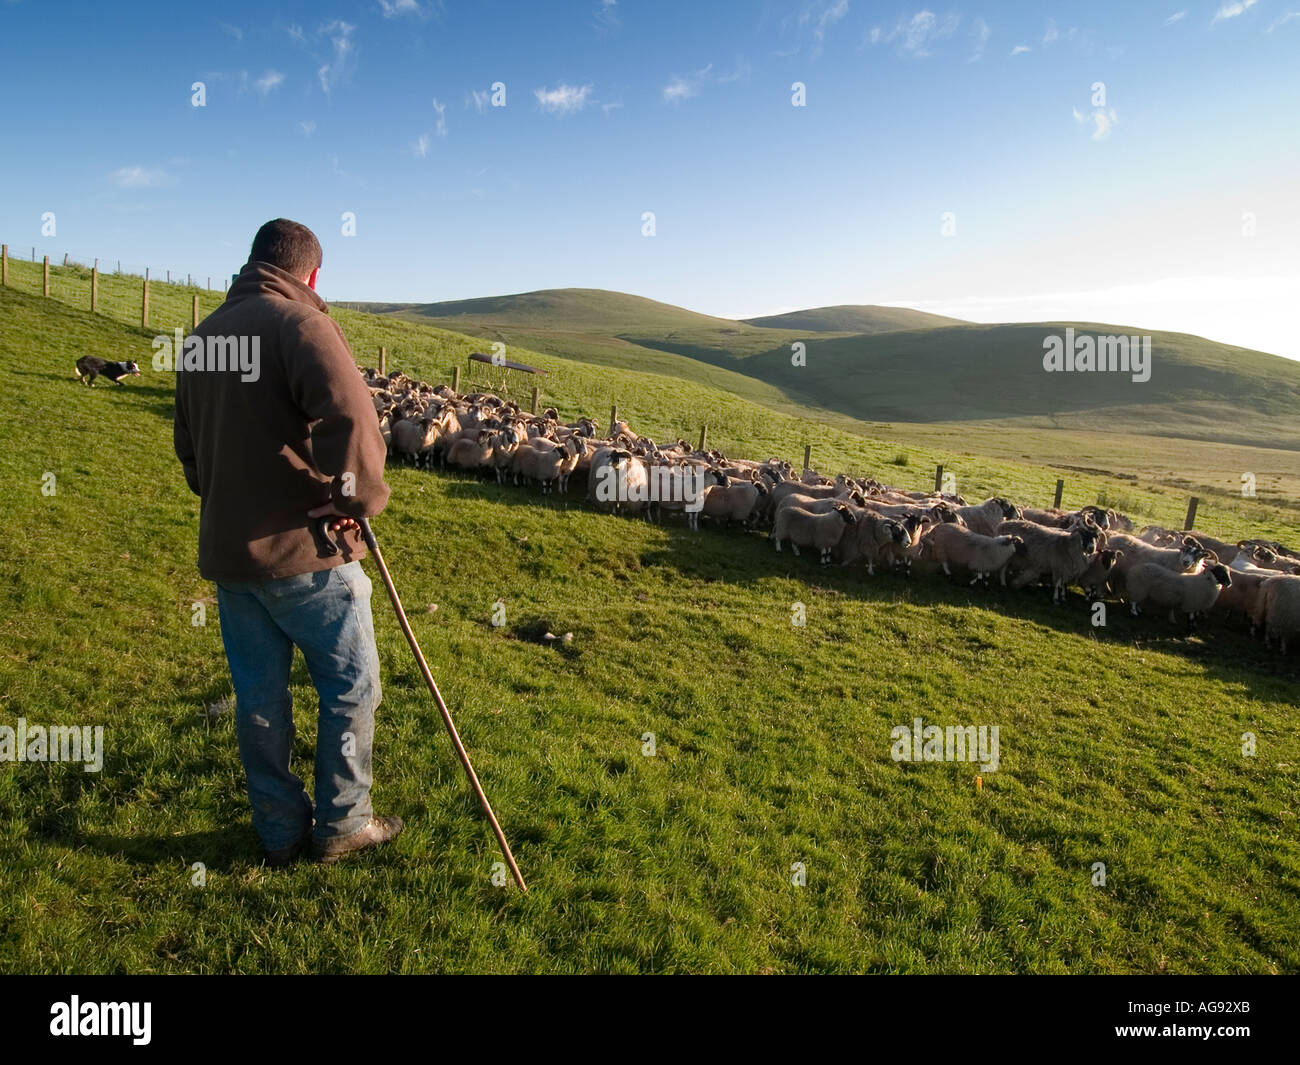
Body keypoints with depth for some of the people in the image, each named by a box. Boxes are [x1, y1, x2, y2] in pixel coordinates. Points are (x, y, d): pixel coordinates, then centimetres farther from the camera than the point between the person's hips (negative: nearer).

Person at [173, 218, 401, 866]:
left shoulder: (200, 336, 14)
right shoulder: (299, 321, -11)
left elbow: (188, 446, 22)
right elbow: (350, 417, -28)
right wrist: (359, 497, -14)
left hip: (225, 549, 8)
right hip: (303, 549, -7)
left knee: (258, 697, 15)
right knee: (352, 687, 9)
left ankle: (280, 832, 28)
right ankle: (342, 824, 21)